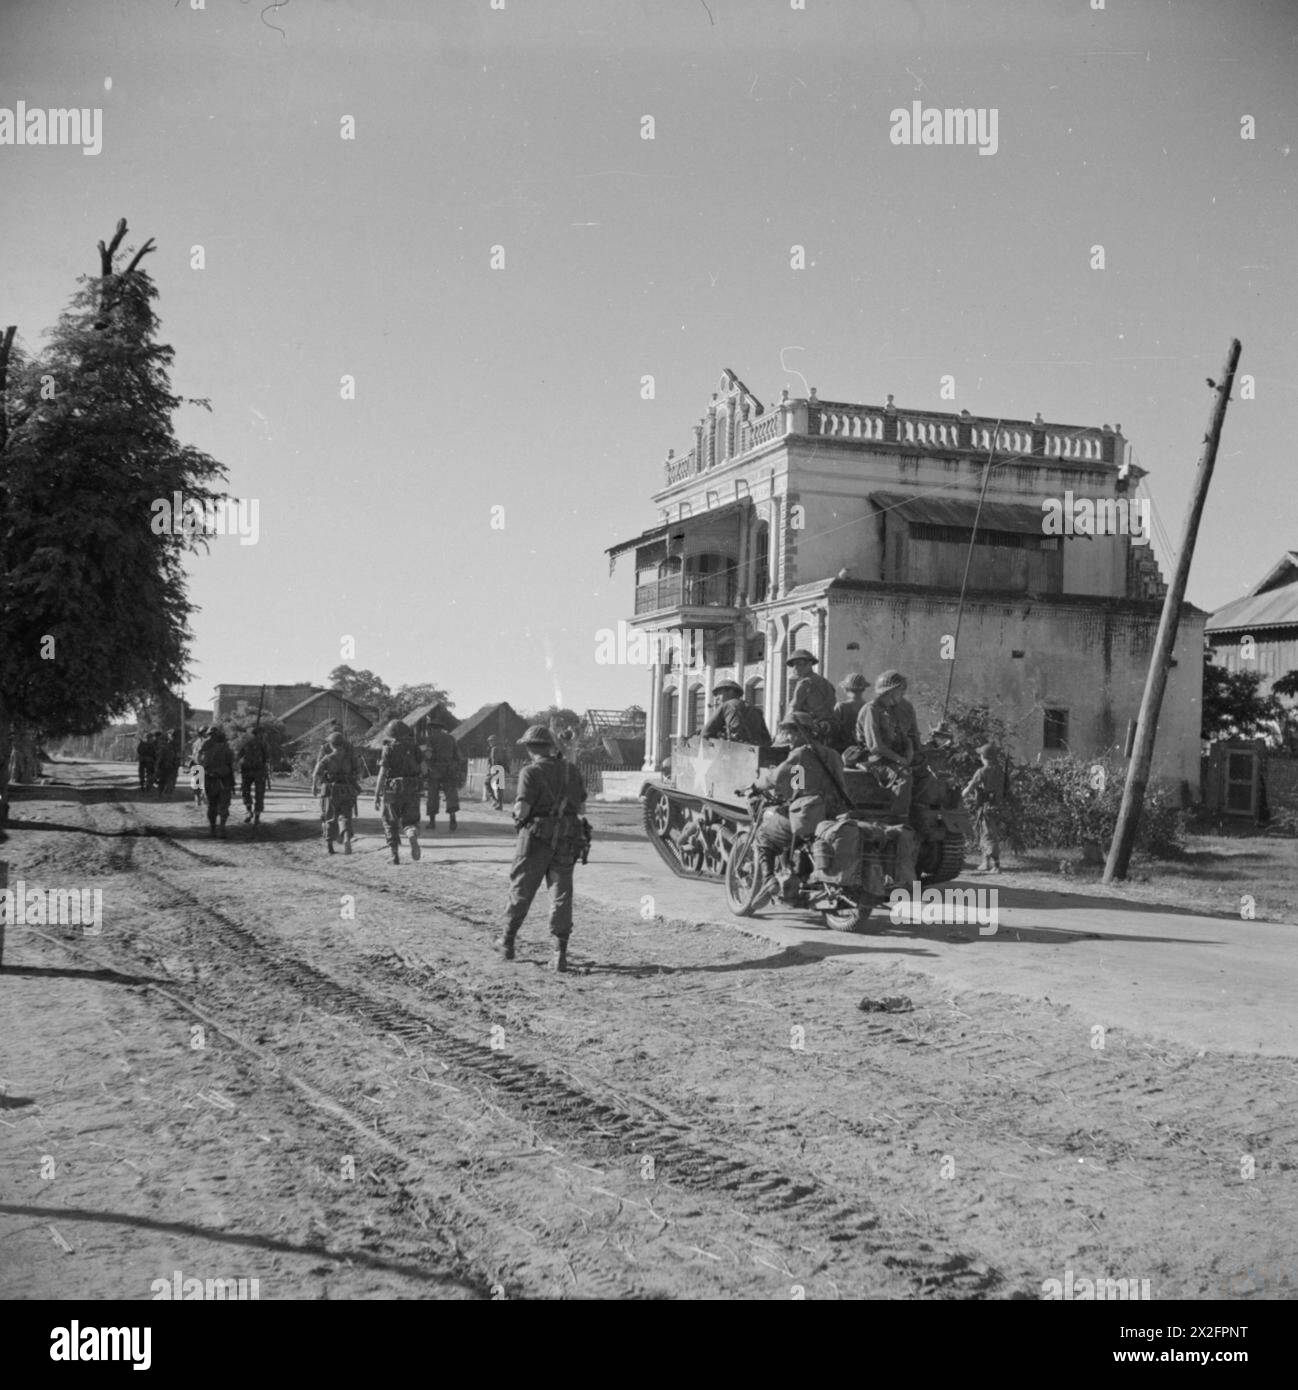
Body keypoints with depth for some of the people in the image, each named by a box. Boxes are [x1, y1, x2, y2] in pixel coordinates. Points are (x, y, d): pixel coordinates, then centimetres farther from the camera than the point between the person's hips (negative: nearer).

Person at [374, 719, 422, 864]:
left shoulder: (389, 749, -3)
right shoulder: (414, 748, 6)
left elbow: (382, 772, -11)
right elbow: (422, 769, 2)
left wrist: (376, 795, -10)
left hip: (391, 790, -2)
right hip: (411, 791, 2)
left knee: (391, 824, 14)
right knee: (409, 821, 11)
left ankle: (395, 855, 9)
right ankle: (413, 836, -24)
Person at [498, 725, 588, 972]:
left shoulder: (530, 772, -10)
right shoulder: (570, 770, 6)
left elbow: (522, 810, -17)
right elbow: (582, 807, 10)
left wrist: (517, 810, 4)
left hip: (537, 834, -4)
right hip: (567, 839, 4)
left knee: (521, 889, 12)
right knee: (561, 893, 4)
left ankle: (507, 942, 27)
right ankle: (560, 952, -5)